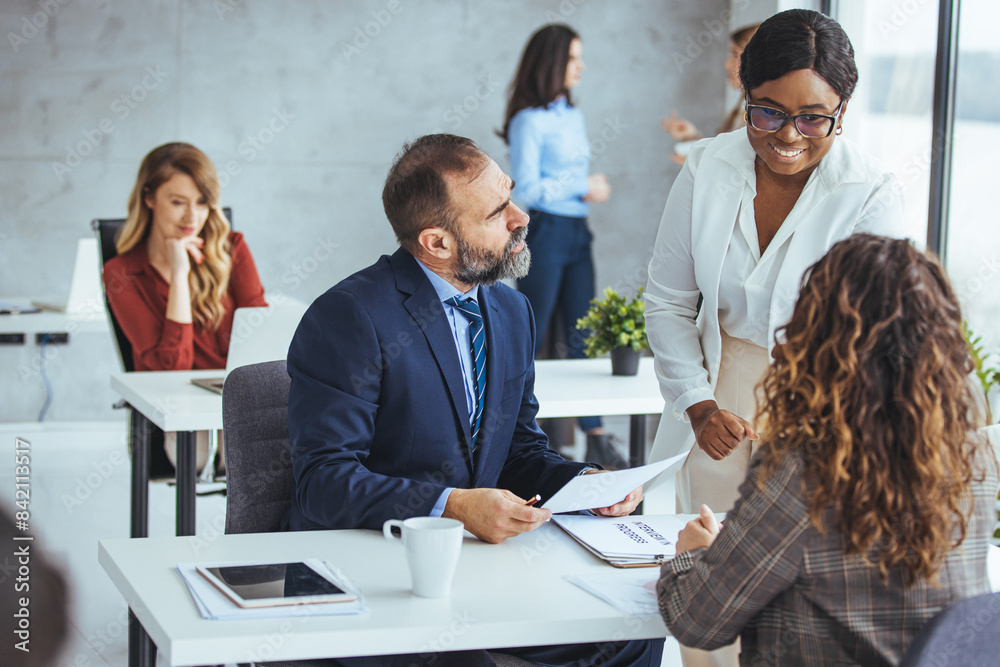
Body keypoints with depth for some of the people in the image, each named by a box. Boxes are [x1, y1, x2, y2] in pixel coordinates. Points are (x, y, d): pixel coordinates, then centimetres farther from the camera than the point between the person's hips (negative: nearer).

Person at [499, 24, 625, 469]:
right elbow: (526, 187, -16)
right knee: (530, 338, 0)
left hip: (577, 231, 7)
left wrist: (592, 188, 2)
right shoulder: (530, 120, -10)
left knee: (582, 336, 6)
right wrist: (583, 187, -12)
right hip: (544, 231, -7)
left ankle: (596, 440, 8)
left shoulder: (573, 117, 14)